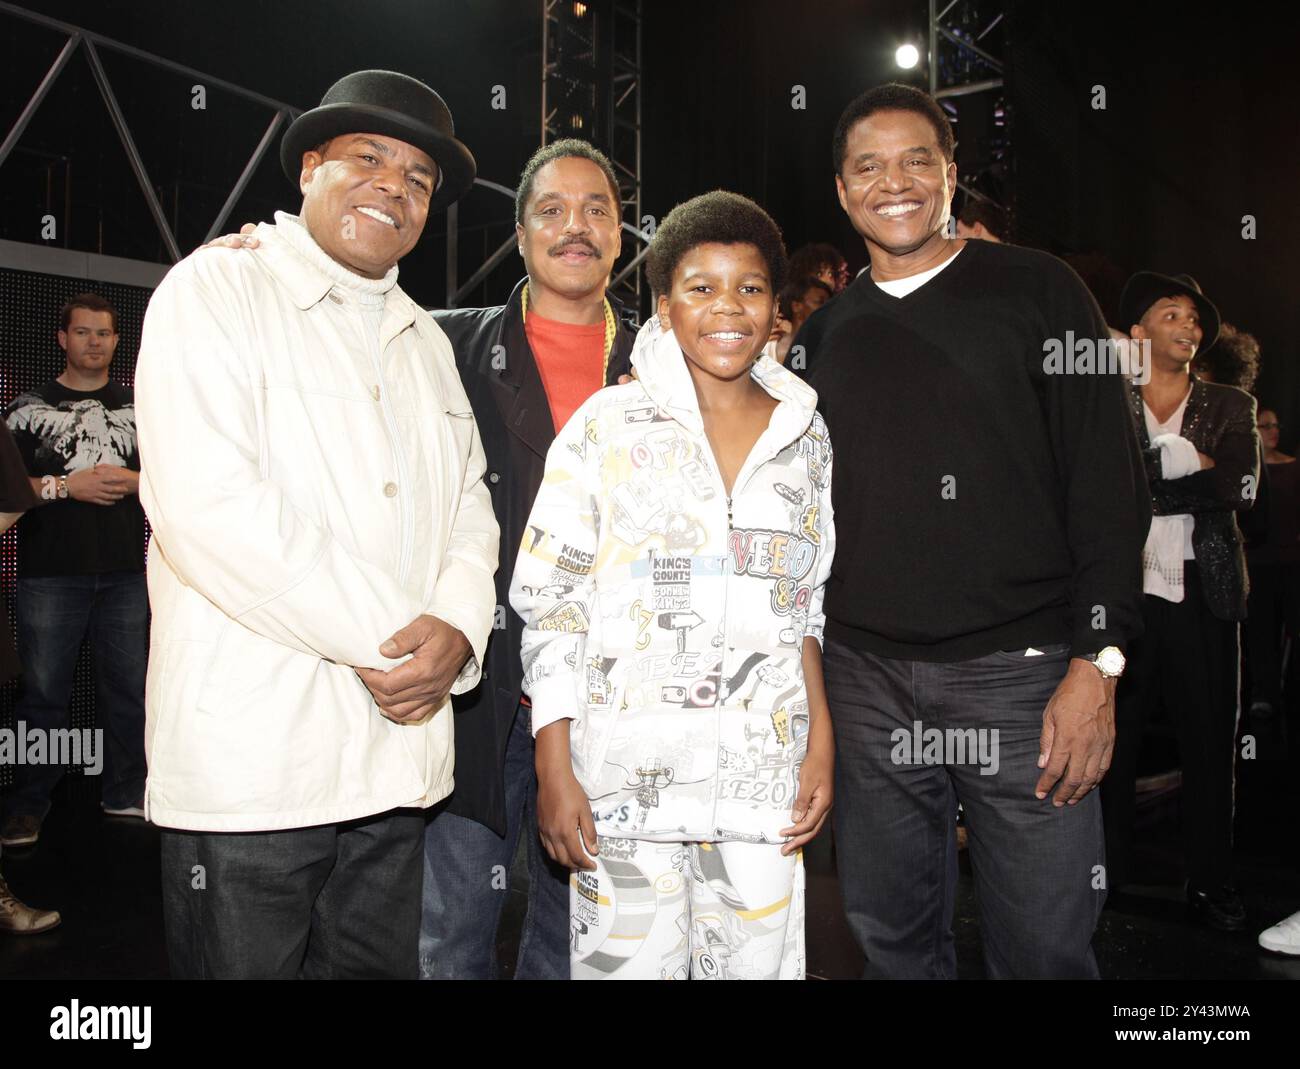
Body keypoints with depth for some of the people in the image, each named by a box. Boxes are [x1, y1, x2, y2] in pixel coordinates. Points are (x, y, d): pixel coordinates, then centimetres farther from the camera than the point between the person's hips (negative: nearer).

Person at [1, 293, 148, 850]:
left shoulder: (140, 407, 15)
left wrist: (133, 481, -7)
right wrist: (65, 486, -12)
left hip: (126, 572, 2)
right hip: (50, 572, -2)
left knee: (129, 686, 6)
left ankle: (125, 791, 18)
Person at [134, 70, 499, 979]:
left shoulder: (425, 339, 17)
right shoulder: (218, 289, -4)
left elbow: (469, 504, 13)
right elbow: (210, 506, -17)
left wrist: (457, 629, -8)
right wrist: (386, 638, -14)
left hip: (398, 760, 6)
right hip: (249, 762, -6)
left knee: (382, 965, 15)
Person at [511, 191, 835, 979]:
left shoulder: (805, 434, 8)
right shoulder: (607, 426, -3)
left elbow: (806, 610, 13)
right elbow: (548, 605, -3)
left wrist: (822, 746, 6)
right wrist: (555, 769, -7)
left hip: (764, 779, 3)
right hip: (626, 771, -2)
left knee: (761, 961, 7)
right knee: (628, 962, 5)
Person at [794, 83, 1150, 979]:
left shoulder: (1036, 290, 1)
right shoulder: (825, 334, 12)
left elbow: (1109, 485, -3)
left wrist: (1099, 664, -10)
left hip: (1020, 670, -3)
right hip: (868, 679, 4)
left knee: (1044, 941, 5)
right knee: (892, 931, 13)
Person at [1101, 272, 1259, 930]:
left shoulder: (1231, 408, 13)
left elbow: (1239, 486, -5)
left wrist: (1146, 482, -9)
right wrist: (1193, 474, -9)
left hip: (1203, 597, 2)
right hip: (1125, 596, -2)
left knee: (1210, 742, 6)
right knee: (1112, 739, 2)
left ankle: (1211, 882, 19)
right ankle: (1105, 874, 17)